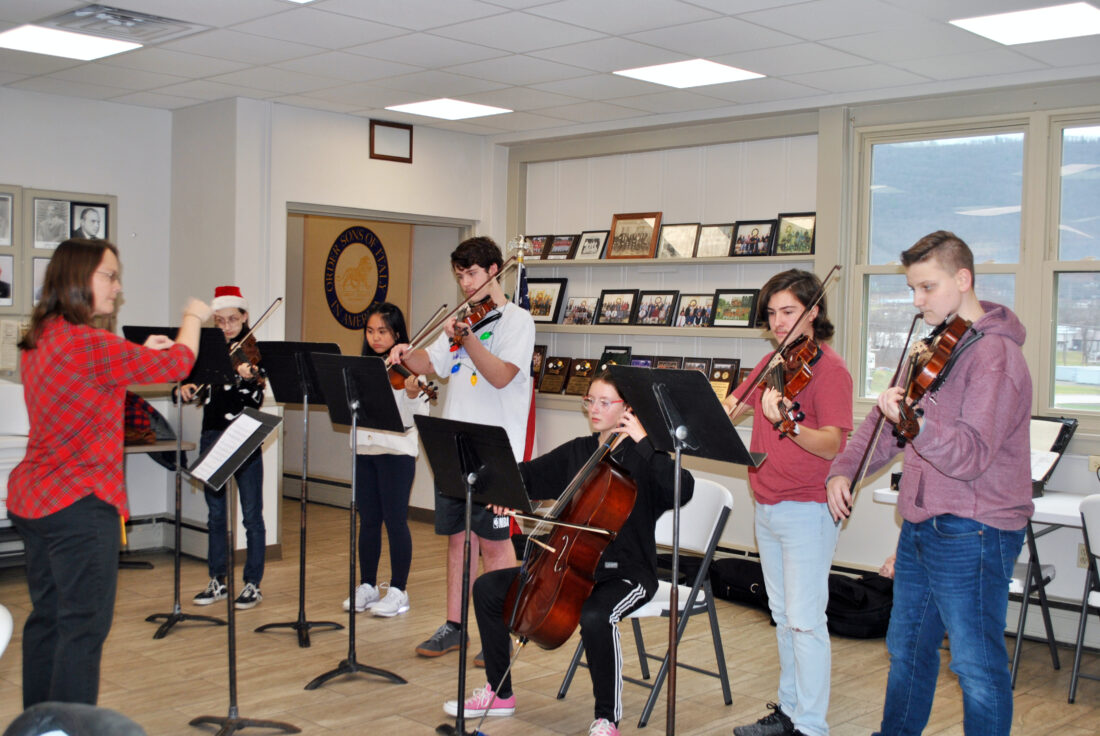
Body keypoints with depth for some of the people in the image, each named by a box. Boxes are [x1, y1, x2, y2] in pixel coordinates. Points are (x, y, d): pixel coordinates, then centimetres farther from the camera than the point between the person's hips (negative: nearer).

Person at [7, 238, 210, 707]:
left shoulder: (39, 342, 10)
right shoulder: (89, 345, -19)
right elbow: (177, 363, -12)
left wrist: (141, 353, 18)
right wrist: (193, 317, 6)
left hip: (32, 500, 10)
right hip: (79, 503, -10)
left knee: (47, 616, 17)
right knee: (85, 624, -3)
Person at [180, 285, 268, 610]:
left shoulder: (255, 353, -4)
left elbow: (256, 400, -13)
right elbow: (197, 392, 10)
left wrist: (249, 379, -32)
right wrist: (186, 388, -11)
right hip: (212, 437, 5)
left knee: (251, 514, 0)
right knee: (215, 513, 12)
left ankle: (253, 584, 9)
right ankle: (218, 581, 23)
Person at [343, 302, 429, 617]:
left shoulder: (408, 368, -5)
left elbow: (415, 419, -12)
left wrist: (412, 394, -30)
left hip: (397, 451, -5)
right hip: (364, 449, 5)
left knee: (395, 521, -2)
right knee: (368, 520, 12)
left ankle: (398, 590, 8)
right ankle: (368, 585, 22)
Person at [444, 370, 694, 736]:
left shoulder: (640, 458, -9)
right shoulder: (577, 451, 10)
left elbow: (682, 491, -27)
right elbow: (529, 475, 12)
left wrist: (643, 442, -29)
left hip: (627, 573, -7)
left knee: (595, 617, -39)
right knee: (488, 588, -1)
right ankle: (499, 693, 13)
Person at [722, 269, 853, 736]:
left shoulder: (829, 369, -13)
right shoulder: (773, 363, 10)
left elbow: (832, 446, -23)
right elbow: (731, 404, 14)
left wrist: (787, 424, -40)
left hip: (806, 509, -8)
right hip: (767, 508, 8)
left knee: (805, 621, -6)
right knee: (782, 615, 16)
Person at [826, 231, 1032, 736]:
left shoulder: (994, 356, -17)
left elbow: (970, 456, -27)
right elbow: (887, 419, 16)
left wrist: (916, 422, -44)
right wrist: (845, 468, 2)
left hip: (971, 533, -9)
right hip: (921, 525, 9)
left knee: (977, 665, 2)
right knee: (907, 649, 20)